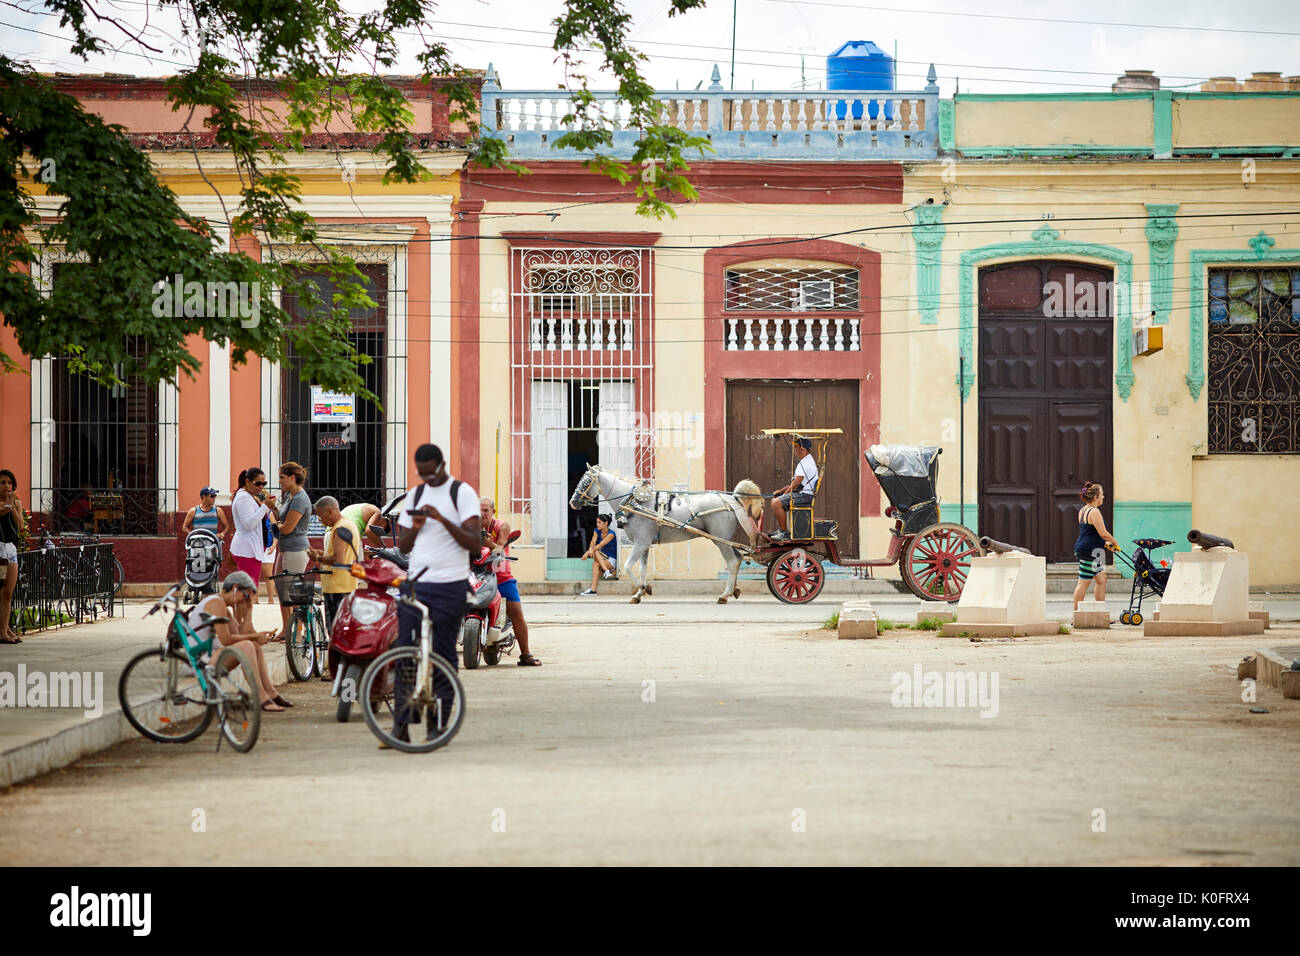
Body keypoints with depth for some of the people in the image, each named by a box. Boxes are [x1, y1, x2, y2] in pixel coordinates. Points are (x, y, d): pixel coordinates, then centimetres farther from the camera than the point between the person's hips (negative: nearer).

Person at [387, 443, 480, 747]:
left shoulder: (463, 493, -1)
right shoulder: (414, 495, 17)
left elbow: (475, 543, -10)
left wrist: (443, 520, -21)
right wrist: (415, 528, -3)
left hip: (449, 585, -5)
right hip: (415, 583, 5)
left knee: (443, 655, -1)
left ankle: (439, 724, 5)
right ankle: (400, 724, -1)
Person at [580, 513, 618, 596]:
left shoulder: (611, 534, -15)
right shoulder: (597, 531, 3)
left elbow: (600, 545, -26)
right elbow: (593, 542, -14)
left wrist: (587, 552, -35)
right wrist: (591, 549, -38)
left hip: (612, 560, -6)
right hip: (602, 558, 6)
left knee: (595, 564, -32)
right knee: (595, 552, -29)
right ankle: (606, 571, -37)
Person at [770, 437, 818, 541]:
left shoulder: (805, 463, -15)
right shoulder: (804, 462, 21)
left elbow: (796, 483, -20)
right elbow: (794, 482, 24)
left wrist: (785, 493, -8)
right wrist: (781, 491, 16)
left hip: (804, 496, -11)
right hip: (801, 494, 11)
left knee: (777, 503, -23)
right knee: (774, 500, 17)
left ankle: (784, 532, -19)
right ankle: (780, 530, 17)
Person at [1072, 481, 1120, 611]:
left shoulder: (1083, 510, 15)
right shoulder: (1094, 511, -15)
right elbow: (1103, 533, -18)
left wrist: (1105, 543, 20)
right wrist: (1115, 542, 0)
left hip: (1083, 548, 10)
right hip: (1090, 551, -10)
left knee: (1102, 580, 12)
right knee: (1083, 582, -6)